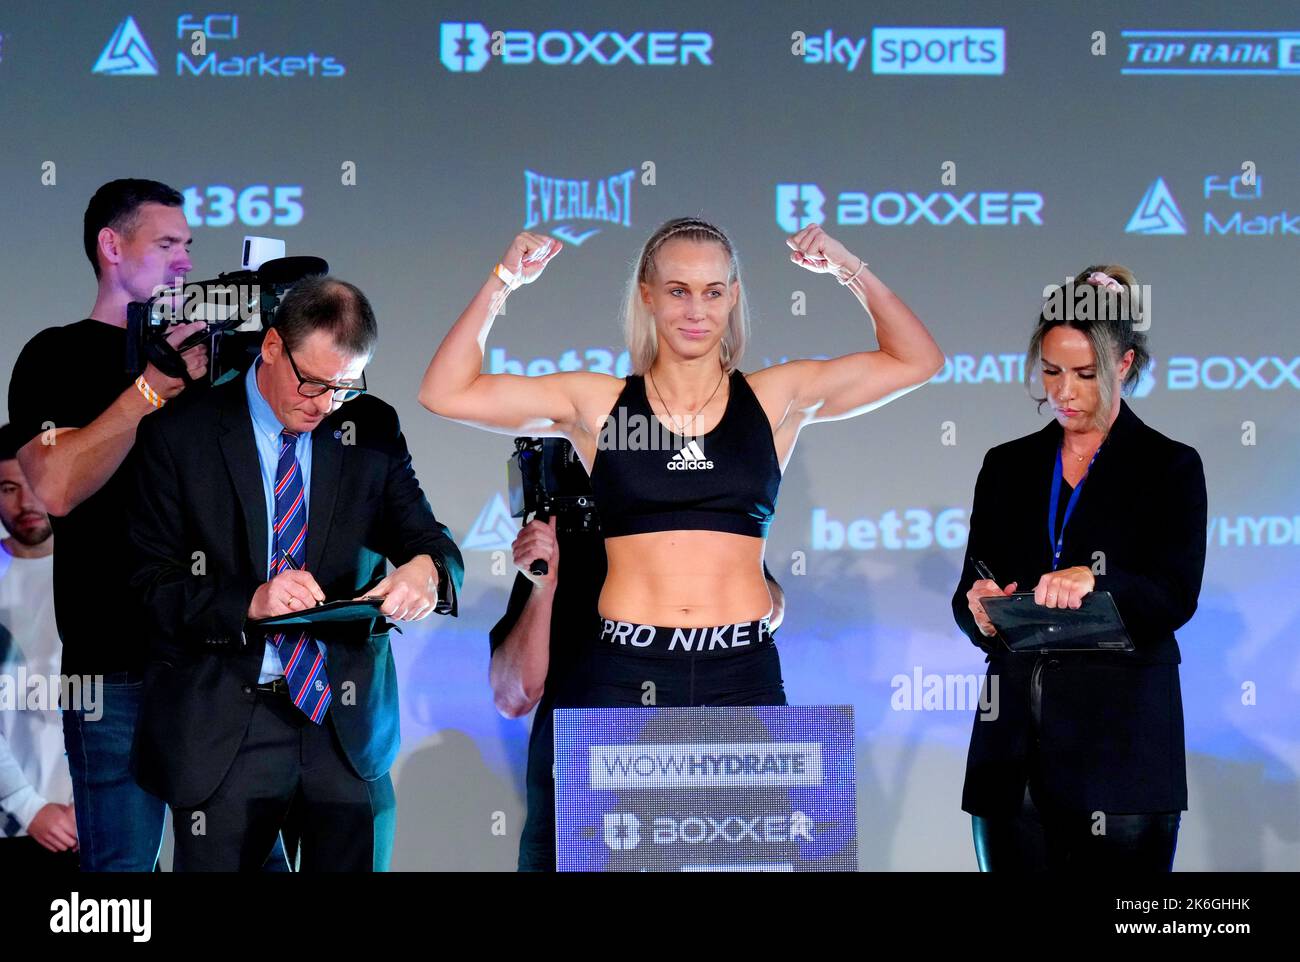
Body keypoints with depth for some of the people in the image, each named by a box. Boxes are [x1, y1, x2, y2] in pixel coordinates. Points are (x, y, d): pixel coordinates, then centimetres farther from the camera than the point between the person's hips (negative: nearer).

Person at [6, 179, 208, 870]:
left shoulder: (198, 354, 17)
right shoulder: (60, 357, 0)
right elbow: (57, 487, -16)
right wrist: (155, 386, -20)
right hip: (119, 667, -5)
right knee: (125, 859, -2)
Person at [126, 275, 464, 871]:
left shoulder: (371, 431, 7)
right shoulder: (180, 436, -2)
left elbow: (429, 540, 6)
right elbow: (150, 584, -5)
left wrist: (427, 570, -19)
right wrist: (250, 602, -22)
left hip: (348, 716, 2)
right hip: (224, 726, -2)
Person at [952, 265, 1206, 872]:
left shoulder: (1169, 468, 3)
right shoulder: (1008, 467, 15)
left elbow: (1175, 595, -9)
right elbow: (969, 596, 12)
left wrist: (1094, 580, -28)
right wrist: (981, 610, -13)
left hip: (1119, 737, -4)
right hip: (1015, 741, 4)